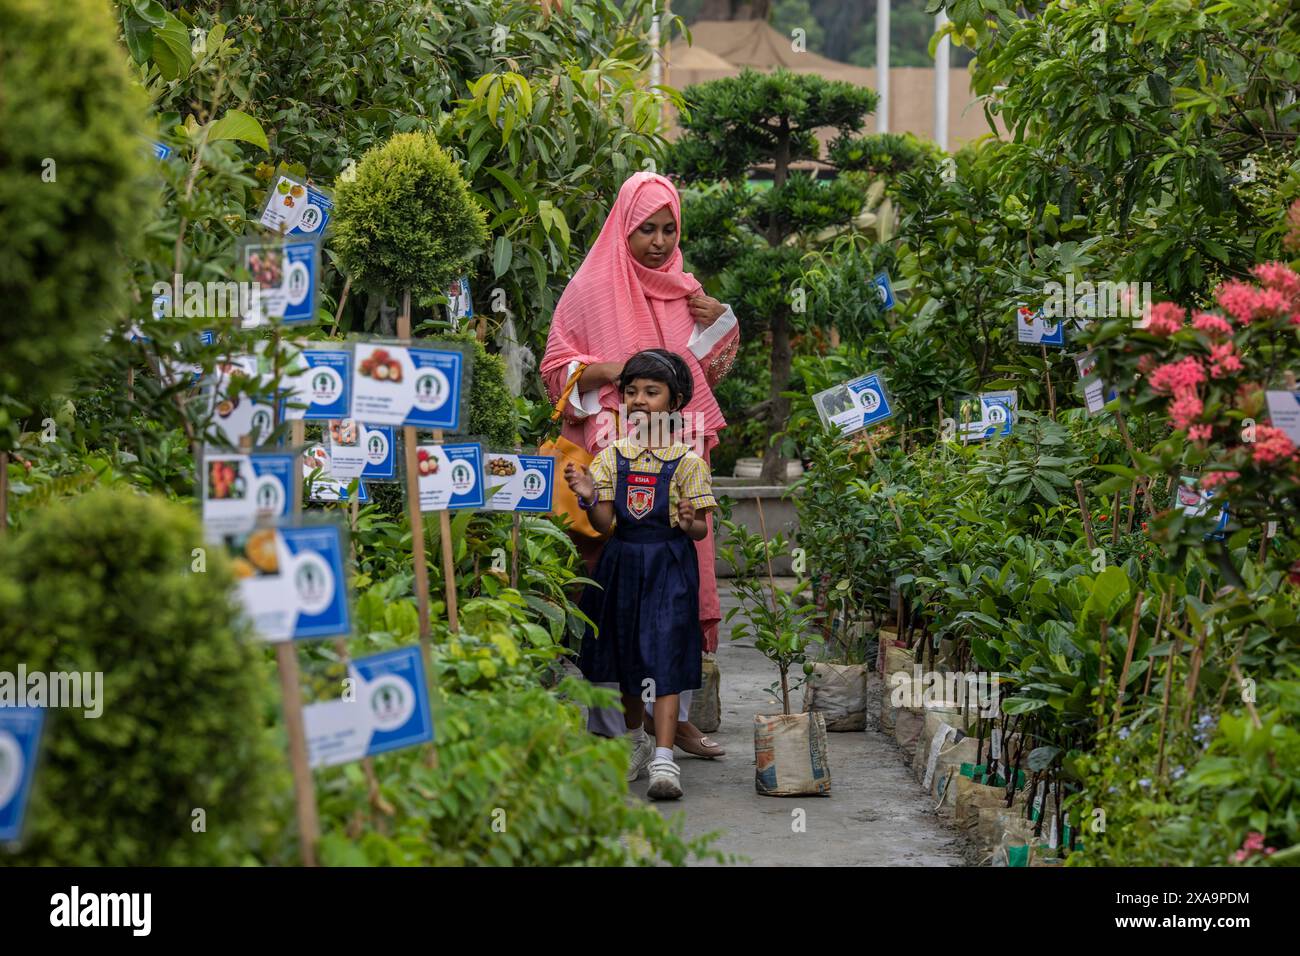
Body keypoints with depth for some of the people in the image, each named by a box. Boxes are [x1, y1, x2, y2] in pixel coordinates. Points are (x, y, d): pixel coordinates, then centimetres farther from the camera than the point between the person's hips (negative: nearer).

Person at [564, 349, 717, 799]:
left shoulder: (687, 461, -4)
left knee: (663, 659, -11)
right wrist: (589, 496, -19)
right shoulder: (612, 456, 5)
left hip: (669, 565, -4)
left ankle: (663, 758, -14)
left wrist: (690, 522, -25)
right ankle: (636, 742, 34)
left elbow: (700, 529, -3)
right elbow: (604, 523, 0)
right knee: (624, 656, 15)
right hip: (622, 561, 5)